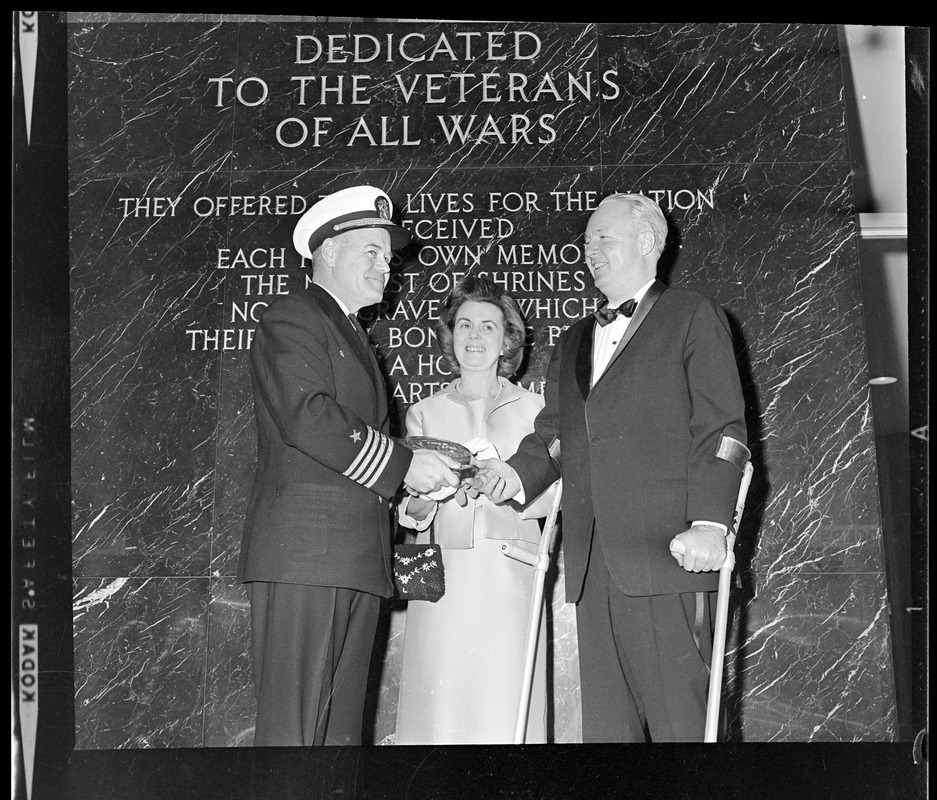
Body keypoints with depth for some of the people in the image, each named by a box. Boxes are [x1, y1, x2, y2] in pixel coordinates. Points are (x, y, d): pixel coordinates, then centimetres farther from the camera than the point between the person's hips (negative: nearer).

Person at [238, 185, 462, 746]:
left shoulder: (354, 338, 29)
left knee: (342, 725, 6)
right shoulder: (293, 318, 0)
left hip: (358, 561, 9)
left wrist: (426, 478, 11)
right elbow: (306, 416, -15)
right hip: (305, 550, -9)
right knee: (293, 726, -11)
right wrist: (403, 465, -12)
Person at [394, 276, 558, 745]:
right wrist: (418, 506, -11)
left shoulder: (532, 410, 13)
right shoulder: (424, 413, 15)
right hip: (442, 575, 1)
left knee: (504, 705, -8)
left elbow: (553, 496, 5)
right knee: (438, 704, -6)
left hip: (508, 576, -1)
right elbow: (408, 506, 11)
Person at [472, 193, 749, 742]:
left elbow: (722, 428, -3)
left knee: (677, 717, -7)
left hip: (666, 553, -6)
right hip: (593, 563, 6)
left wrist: (709, 522, -15)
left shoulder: (693, 317, 7)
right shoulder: (572, 343, 26)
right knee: (605, 720, 5)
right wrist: (517, 474, 0)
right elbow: (553, 434, 22)